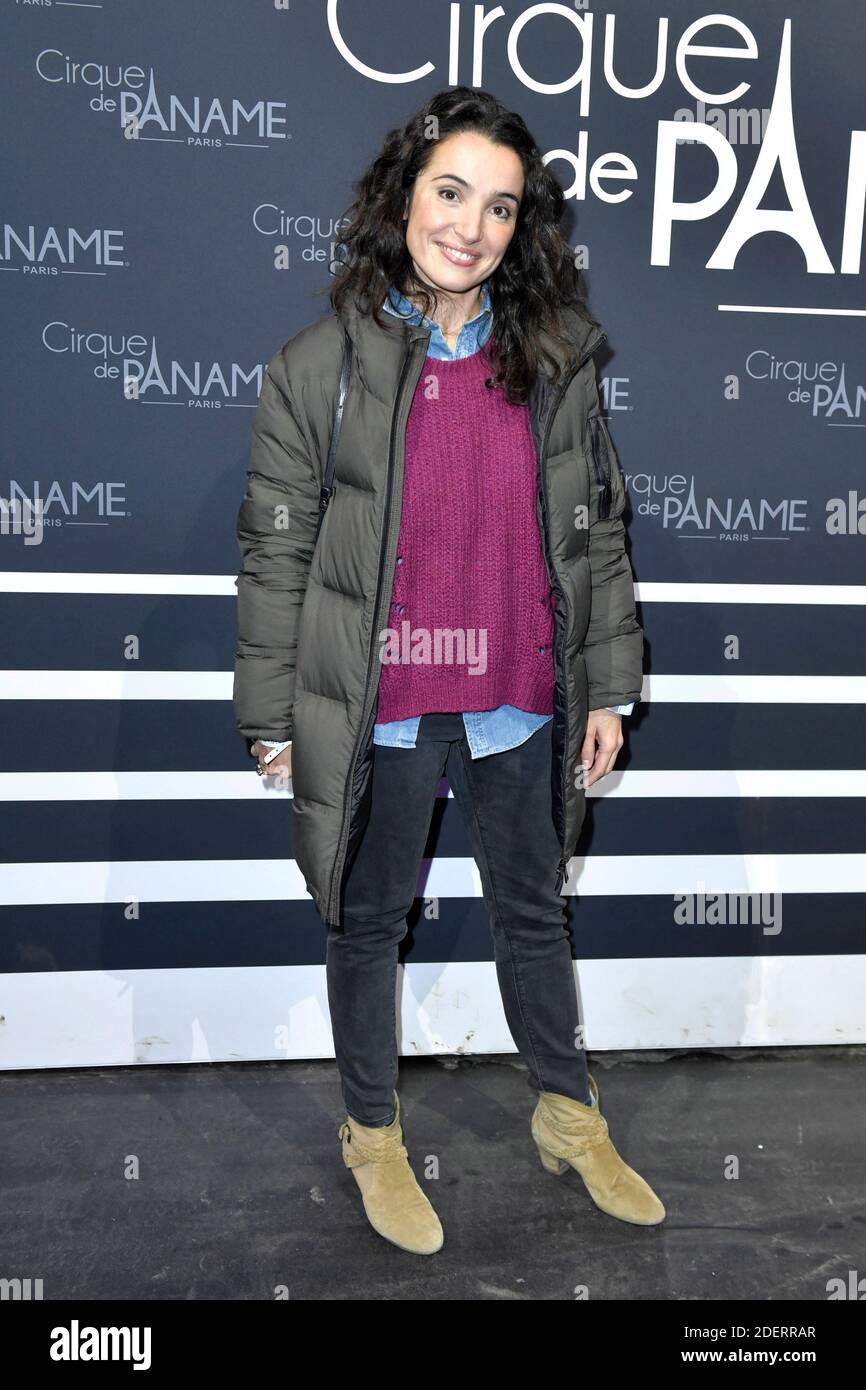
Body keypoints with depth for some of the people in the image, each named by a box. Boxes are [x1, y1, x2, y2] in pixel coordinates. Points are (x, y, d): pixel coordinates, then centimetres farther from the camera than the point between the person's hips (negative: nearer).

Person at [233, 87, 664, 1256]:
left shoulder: (558, 363, 0)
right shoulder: (318, 366, -7)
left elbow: (596, 532, 5)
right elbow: (275, 554, -5)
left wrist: (608, 686, 5)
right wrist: (274, 718, -4)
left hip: (521, 709, 3)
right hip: (379, 716, -2)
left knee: (534, 915, 20)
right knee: (370, 927, 15)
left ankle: (570, 1116, 43)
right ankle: (373, 1135, 39)